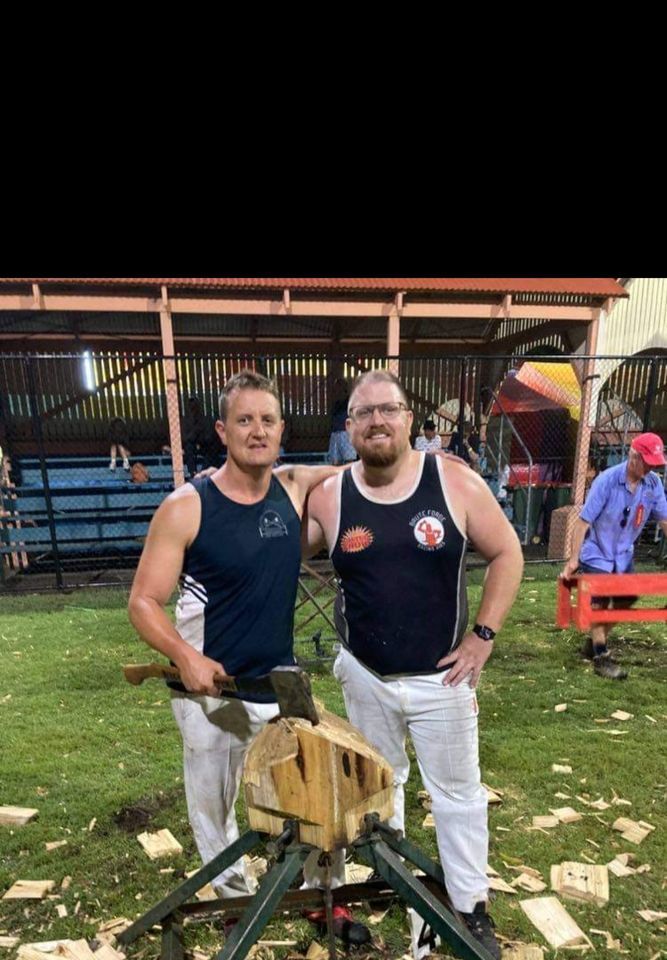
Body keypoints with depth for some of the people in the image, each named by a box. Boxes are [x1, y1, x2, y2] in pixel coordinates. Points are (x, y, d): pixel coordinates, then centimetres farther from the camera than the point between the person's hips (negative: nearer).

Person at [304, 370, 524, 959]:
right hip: (364, 676, 2)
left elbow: (507, 554, -6)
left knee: (457, 793, 16)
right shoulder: (328, 496, -10)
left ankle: (472, 906, 40)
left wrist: (483, 634, -8)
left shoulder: (455, 481, -14)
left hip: (442, 676, -1)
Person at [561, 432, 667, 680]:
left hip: (623, 554, 6)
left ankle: (595, 642, 29)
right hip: (596, 553, -6)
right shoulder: (607, 480, -24)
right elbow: (583, 521, -22)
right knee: (599, 603, -5)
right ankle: (601, 657, 7)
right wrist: (573, 559, -23)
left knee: (625, 600, 9)